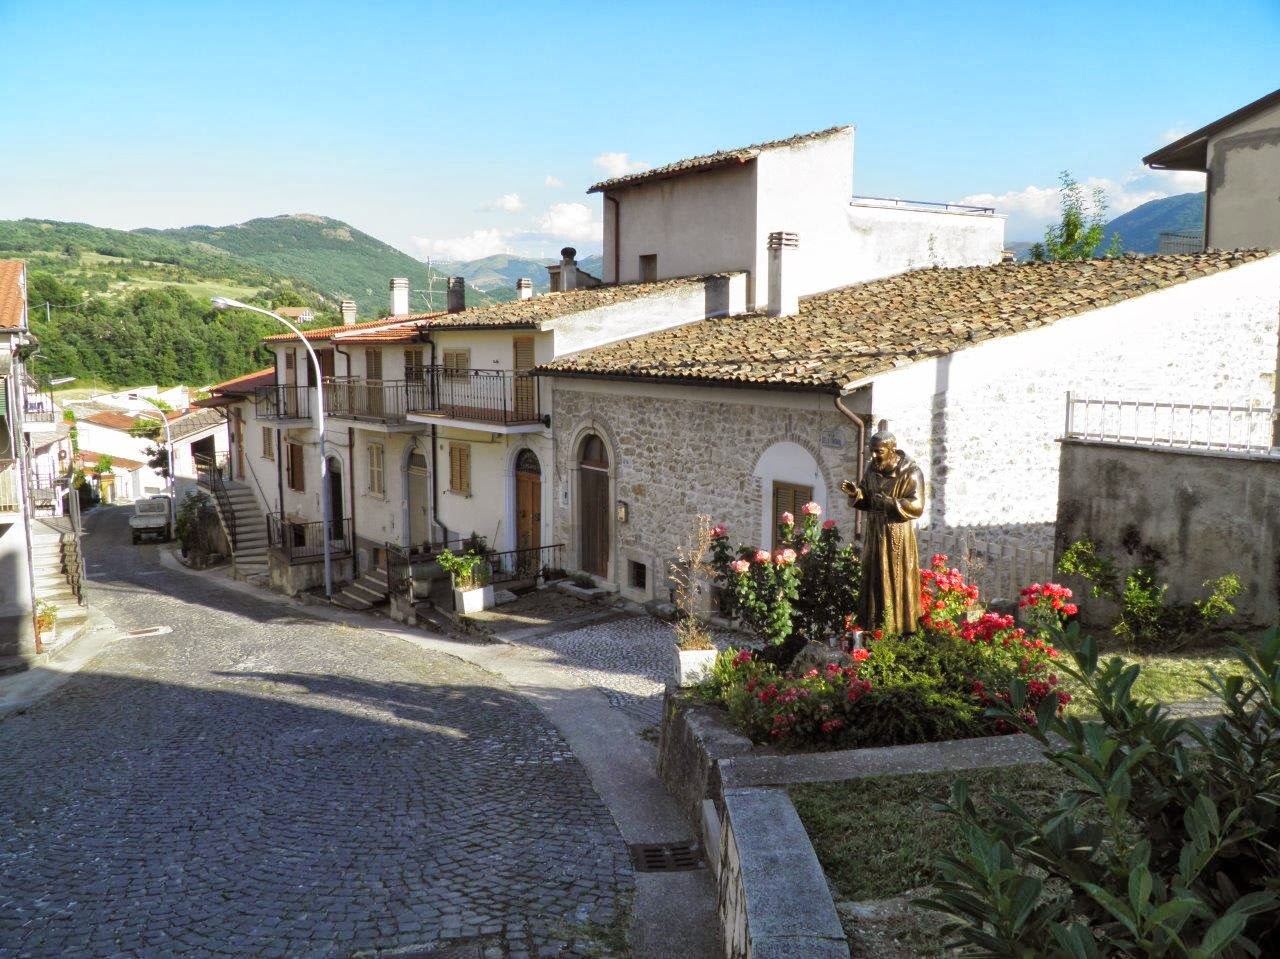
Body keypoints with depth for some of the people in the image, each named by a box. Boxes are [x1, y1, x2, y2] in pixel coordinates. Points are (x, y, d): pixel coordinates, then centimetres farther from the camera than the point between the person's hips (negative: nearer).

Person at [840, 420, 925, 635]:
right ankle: (875, 631, 18)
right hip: (874, 536, 6)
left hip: (898, 538, -5)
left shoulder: (911, 473, -13)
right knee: (874, 583, 9)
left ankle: (901, 631, 8)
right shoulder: (871, 468, 5)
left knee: (897, 585, -1)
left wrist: (888, 502, -26)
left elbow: (917, 506, -18)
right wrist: (857, 493, -10)